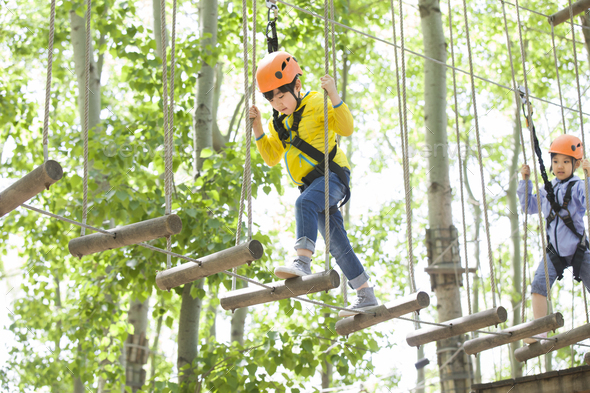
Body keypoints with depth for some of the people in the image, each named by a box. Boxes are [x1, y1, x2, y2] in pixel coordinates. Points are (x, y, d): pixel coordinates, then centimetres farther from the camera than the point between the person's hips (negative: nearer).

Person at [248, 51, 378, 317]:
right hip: (311, 184, 8)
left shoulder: (316, 103, -4)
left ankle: (303, 261, -53)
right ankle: (366, 295, 15)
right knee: (337, 244, 8)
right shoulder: (279, 123, 17)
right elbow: (271, 158, 18)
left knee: (305, 203, -38)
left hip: (332, 174, -8)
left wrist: (334, 96, -25)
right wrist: (258, 129, 7)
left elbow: (346, 128, -14)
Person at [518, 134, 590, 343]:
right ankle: (539, 329, -11)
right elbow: (529, 207, 20)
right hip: (554, 252, 4)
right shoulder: (547, 190, 7)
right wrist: (525, 181, 13)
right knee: (538, 285, -13)